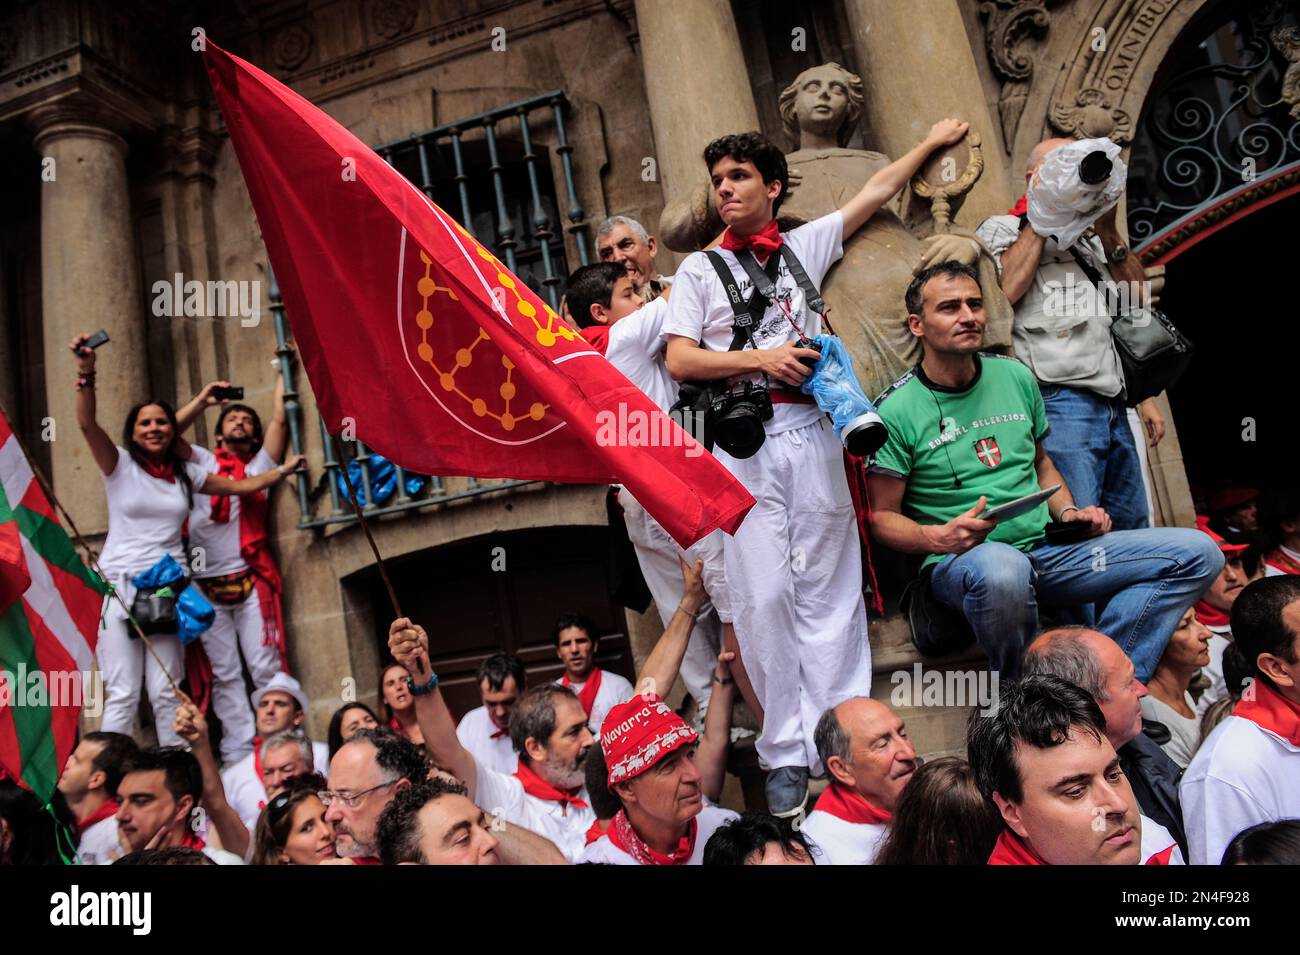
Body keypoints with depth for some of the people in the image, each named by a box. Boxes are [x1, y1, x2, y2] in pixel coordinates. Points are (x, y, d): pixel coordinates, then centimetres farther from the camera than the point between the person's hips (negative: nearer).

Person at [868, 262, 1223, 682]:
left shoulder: (1015, 376, 11)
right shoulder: (897, 411, -6)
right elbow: (882, 517, -5)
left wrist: (1068, 513, 5)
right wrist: (938, 537, -23)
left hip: (1047, 547, 6)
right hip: (960, 559, -6)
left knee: (1197, 553, -7)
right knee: (1002, 570, -43)